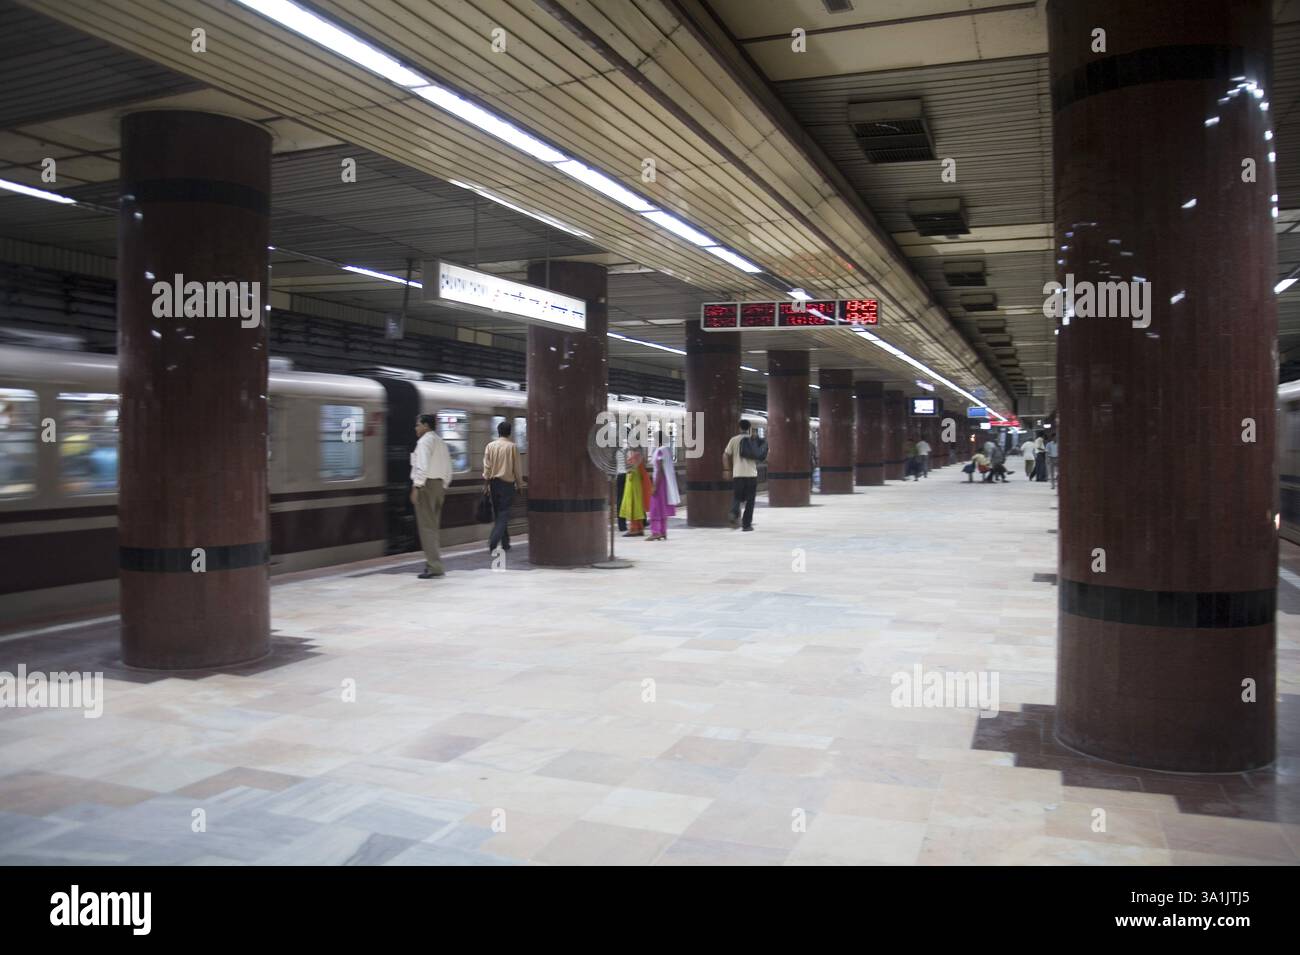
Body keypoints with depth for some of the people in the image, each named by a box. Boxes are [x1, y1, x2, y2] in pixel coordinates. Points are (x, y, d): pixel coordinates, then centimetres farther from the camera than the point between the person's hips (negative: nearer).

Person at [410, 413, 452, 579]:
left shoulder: (424, 441, -10)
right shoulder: (441, 442, 16)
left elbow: (423, 466, -20)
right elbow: (448, 469, 16)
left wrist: (416, 487, -19)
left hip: (426, 484, -9)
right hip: (439, 484, 9)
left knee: (427, 526, -7)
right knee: (433, 526, 14)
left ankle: (434, 567, -11)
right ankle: (433, 564, 18)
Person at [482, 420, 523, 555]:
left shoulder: (490, 446, 1)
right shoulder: (512, 447, -6)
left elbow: (487, 467, 0)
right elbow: (518, 468, -2)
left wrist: (487, 484, 6)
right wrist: (518, 484, 9)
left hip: (493, 482, 3)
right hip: (507, 483, -3)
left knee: (497, 513, 15)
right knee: (504, 514, -2)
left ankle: (505, 543, 21)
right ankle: (493, 542, -17)